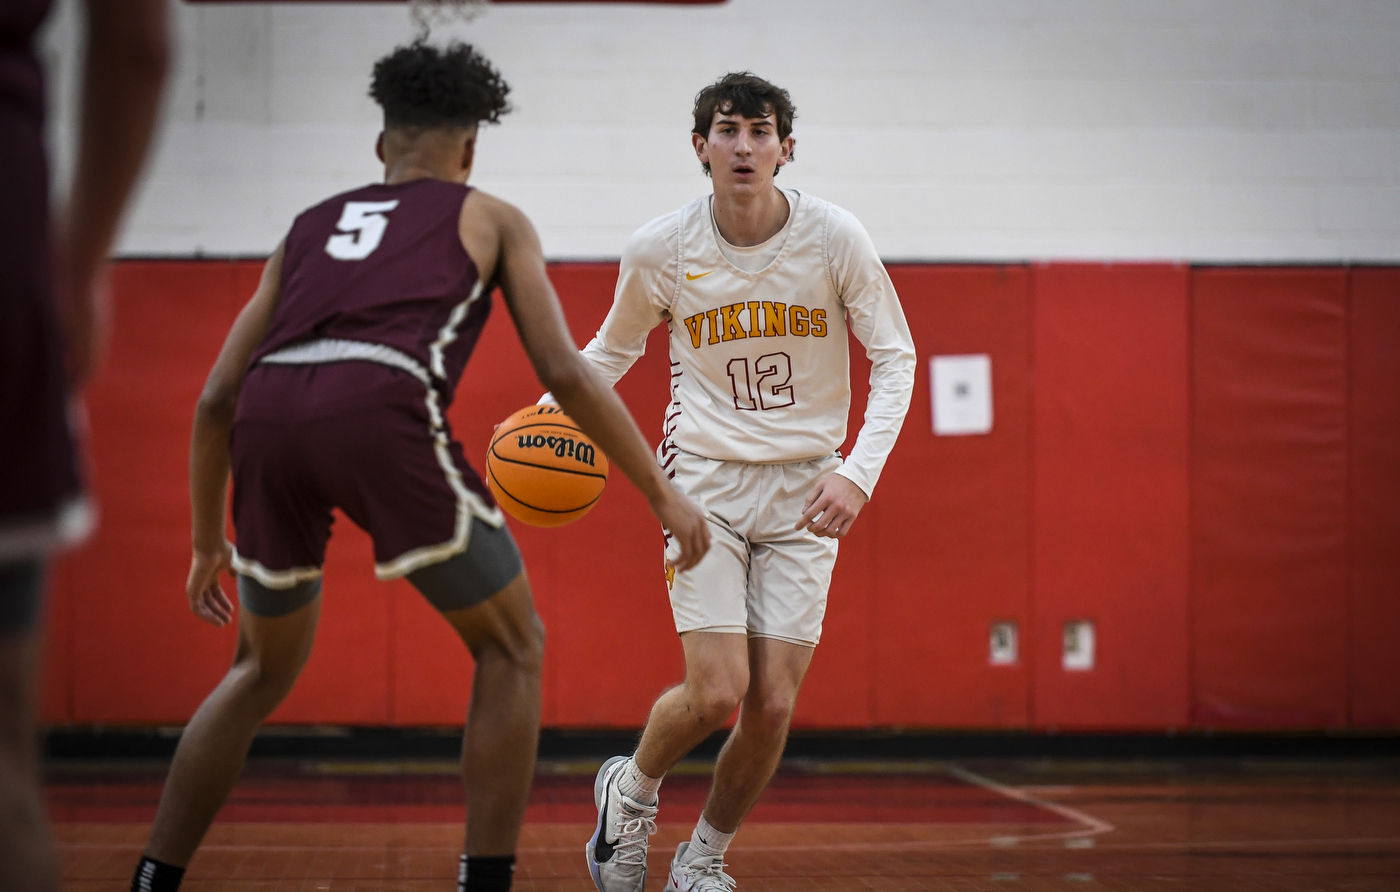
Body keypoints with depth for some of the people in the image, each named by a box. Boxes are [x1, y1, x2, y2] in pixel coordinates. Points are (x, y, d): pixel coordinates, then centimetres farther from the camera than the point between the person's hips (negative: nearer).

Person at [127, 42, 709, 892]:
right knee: (512, 647, 14)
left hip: (271, 413, 4)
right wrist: (663, 493, 20)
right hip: (382, 412, -4)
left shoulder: (312, 225, 35)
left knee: (265, 669, 26)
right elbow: (565, 373, 14)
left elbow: (218, 397, 30)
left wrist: (209, 540, 40)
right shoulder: (491, 218, 26)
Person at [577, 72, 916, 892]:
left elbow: (896, 358, -3)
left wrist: (858, 472, -16)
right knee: (716, 694, -15)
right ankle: (632, 792, 19)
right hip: (706, 478, -1)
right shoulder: (660, 250, -7)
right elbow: (614, 348, 12)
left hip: (805, 491, 1)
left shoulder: (834, 238, -10)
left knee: (774, 706, -5)